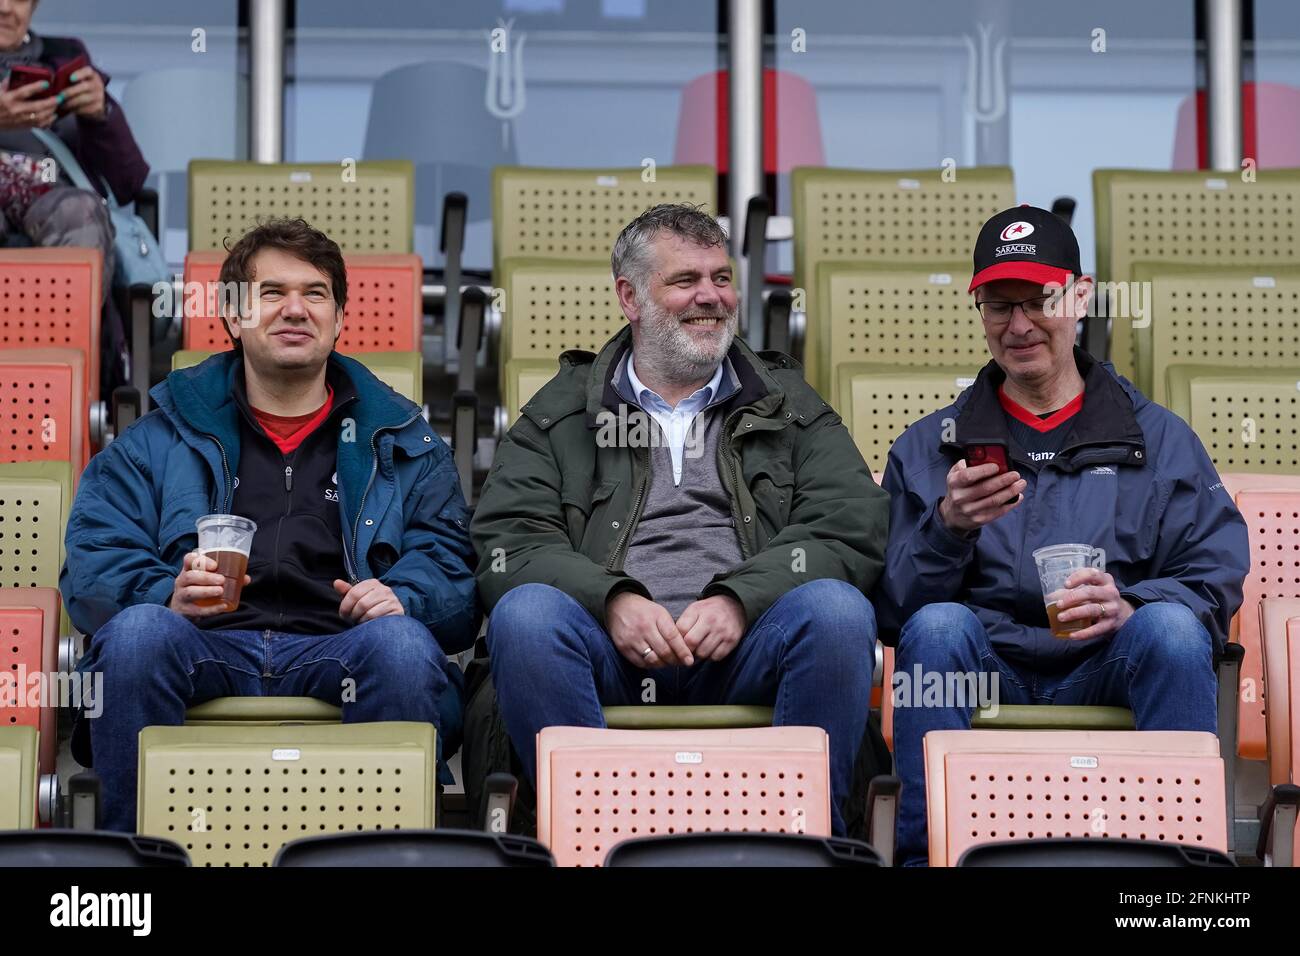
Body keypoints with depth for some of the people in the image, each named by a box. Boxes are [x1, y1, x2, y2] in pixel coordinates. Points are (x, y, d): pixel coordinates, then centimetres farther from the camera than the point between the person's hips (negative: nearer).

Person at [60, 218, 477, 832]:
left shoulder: (401, 442, 23)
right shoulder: (162, 437, 21)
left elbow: (449, 566, 13)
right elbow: (93, 561, 10)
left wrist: (401, 597, -12)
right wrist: (168, 593, -13)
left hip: (337, 653, 0)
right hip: (207, 648, 0)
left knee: (403, 642, -35)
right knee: (138, 631, -34)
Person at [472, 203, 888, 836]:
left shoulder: (789, 405, 22)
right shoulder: (560, 411, 20)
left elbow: (850, 529, 6)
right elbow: (507, 540, 6)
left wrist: (741, 599, -11)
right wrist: (611, 599, -13)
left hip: (744, 643, 1)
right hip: (611, 643, 0)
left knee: (838, 610, -31)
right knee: (524, 613, -32)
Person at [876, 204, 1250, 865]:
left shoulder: (1158, 439, 15)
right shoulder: (929, 449, 16)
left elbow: (1216, 579, 3)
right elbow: (893, 608, 5)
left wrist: (1129, 607, -18)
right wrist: (948, 528, -15)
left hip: (1107, 670, 0)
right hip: (981, 673, 1)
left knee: (1171, 625, -31)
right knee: (938, 626, -32)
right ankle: (929, 854, -30)